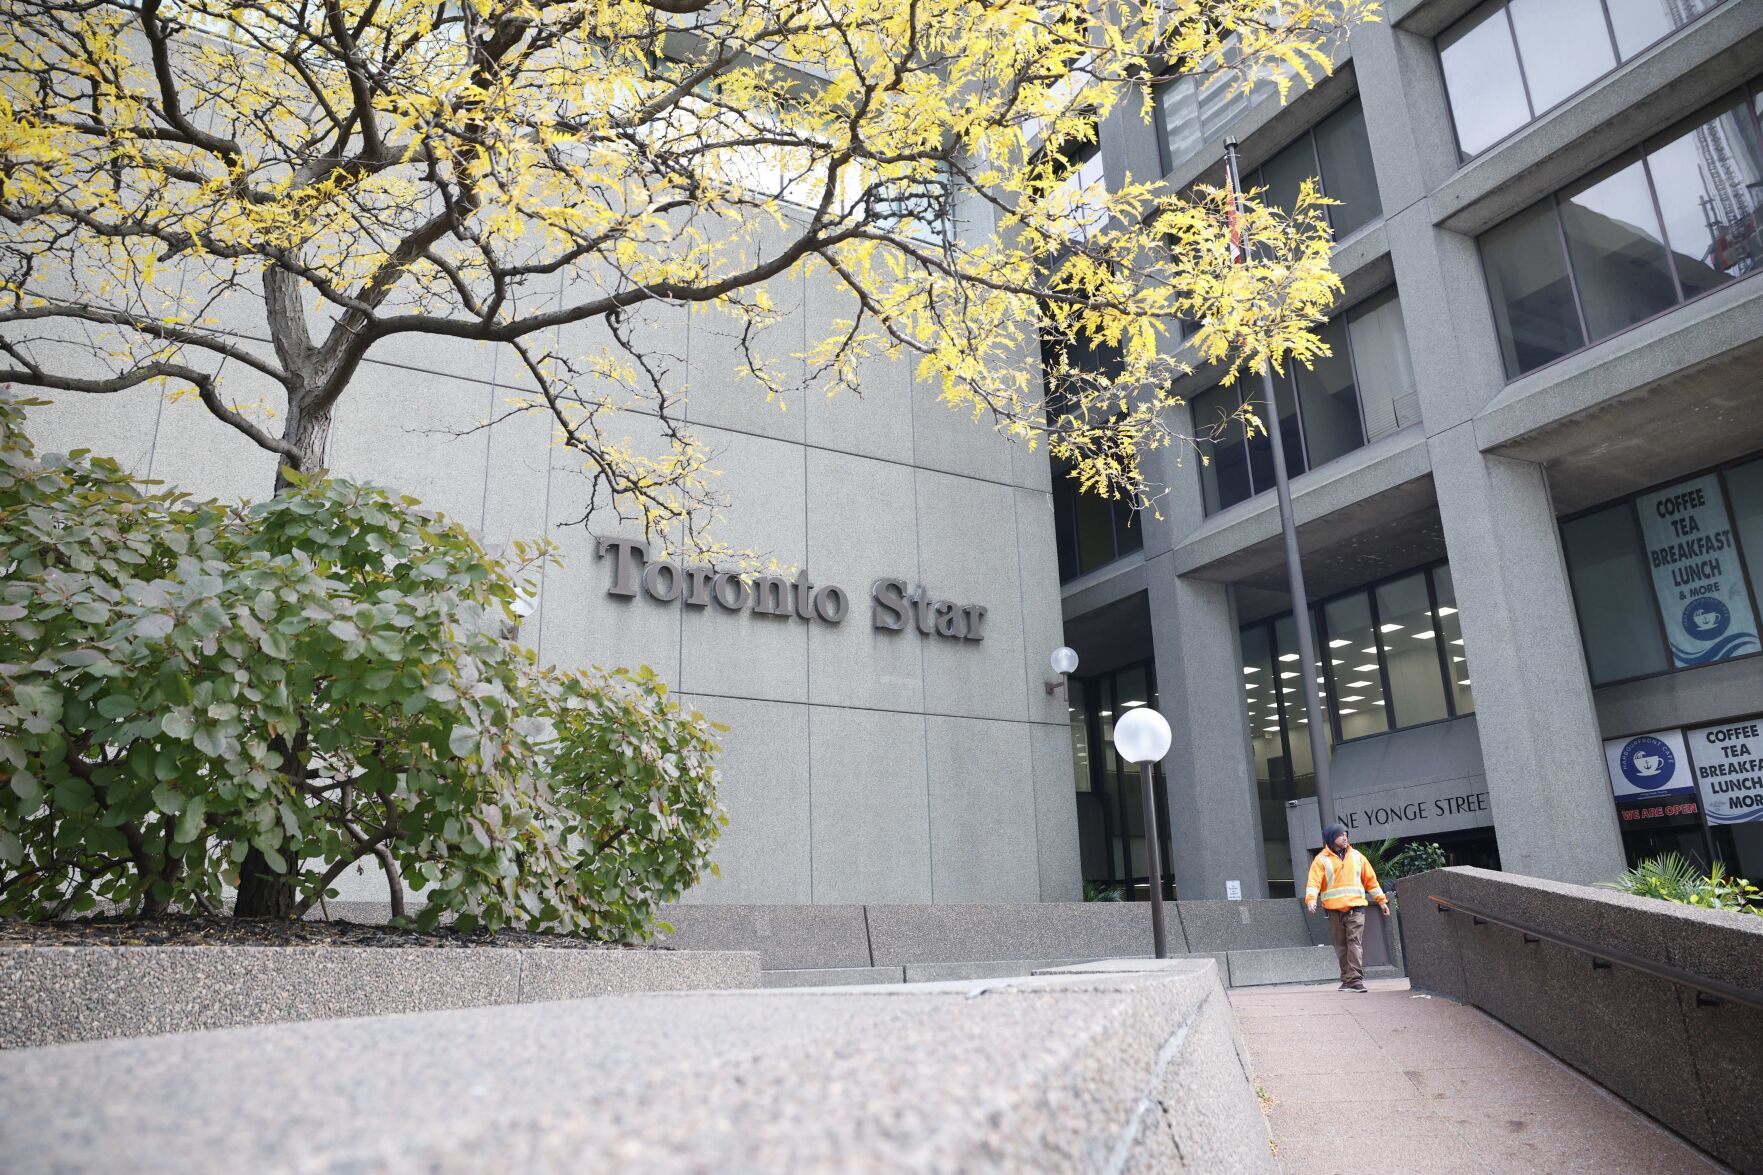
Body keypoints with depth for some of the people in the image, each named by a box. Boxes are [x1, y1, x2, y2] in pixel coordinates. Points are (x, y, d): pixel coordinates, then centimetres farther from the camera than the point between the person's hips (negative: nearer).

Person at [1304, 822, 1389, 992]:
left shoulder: (1356, 856, 12)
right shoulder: (1322, 859, 2)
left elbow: (1371, 880, 17)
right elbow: (1313, 882, -8)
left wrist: (1381, 900, 15)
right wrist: (1311, 899, -25)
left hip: (1355, 908, 0)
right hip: (1334, 910, 0)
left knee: (1355, 943, -12)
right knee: (1341, 946, 6)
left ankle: (1356, 980, -15)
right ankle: (1347, 980, 16)